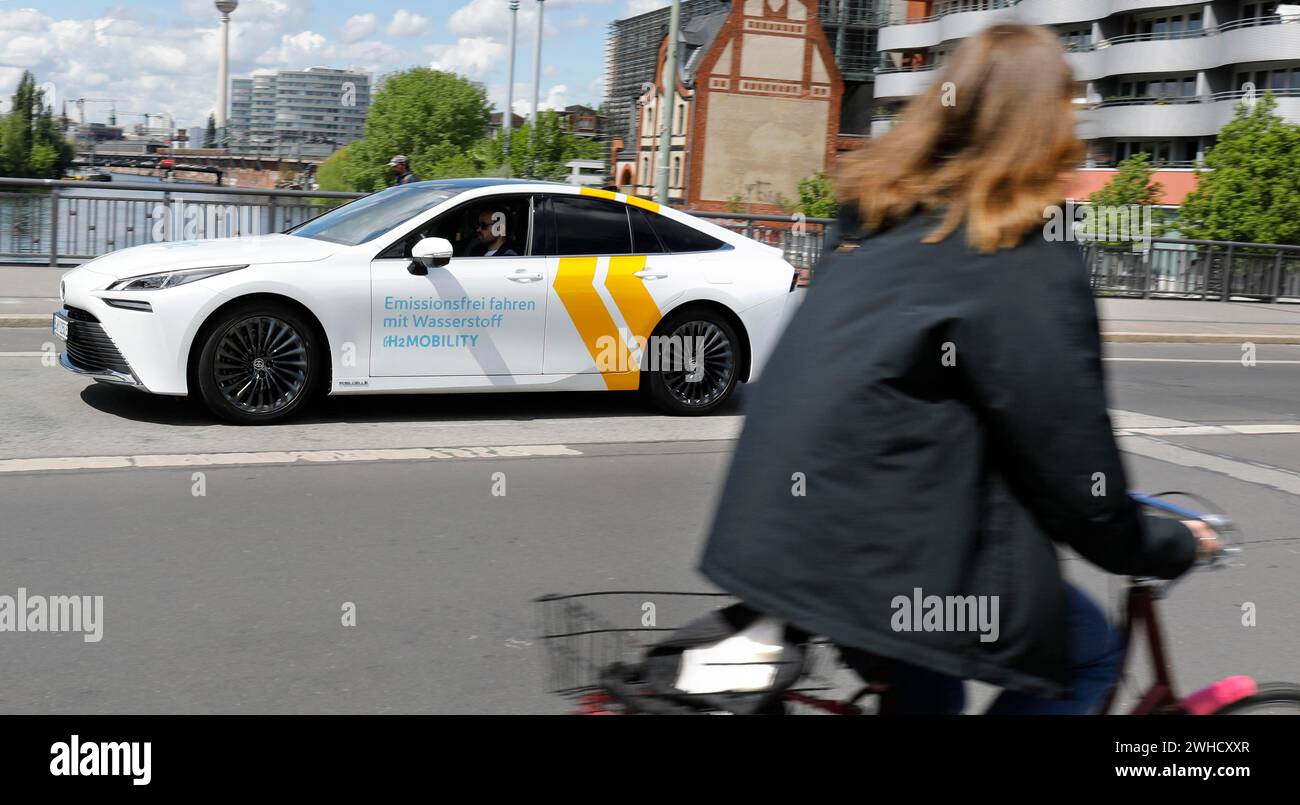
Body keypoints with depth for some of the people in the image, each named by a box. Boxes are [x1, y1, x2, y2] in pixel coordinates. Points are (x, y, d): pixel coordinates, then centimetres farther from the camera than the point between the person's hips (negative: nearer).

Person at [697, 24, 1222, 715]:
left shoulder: (880, 218, 12)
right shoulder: (1027, 264, -12)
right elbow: (1066, 447, -10)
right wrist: (1168, 545, 7)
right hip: (875, 537, -8)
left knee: (925, 688, 26)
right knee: (1085, 652, 10)